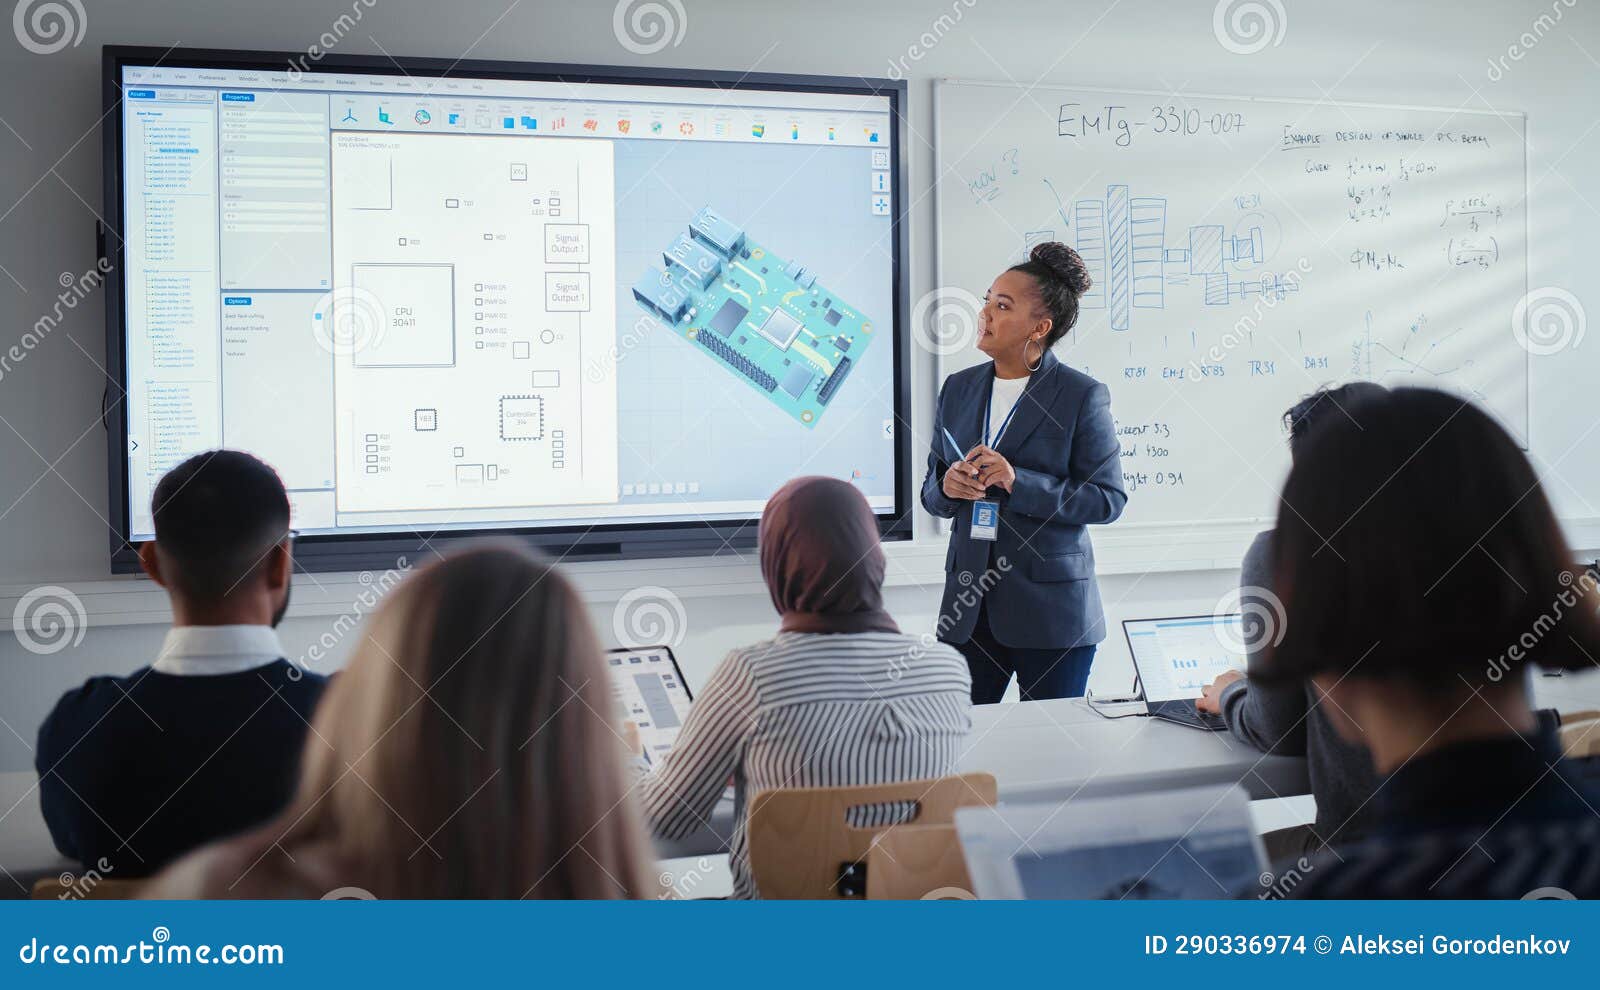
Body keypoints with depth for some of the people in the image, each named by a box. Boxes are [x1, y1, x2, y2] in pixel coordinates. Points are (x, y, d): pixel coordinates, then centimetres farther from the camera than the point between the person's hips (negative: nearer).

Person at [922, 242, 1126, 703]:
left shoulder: (1082, 396, -6)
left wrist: (1018, 482, -21)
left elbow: (1108, 499, -10)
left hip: (1052, 610, -4)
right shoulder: (958, 388, 8)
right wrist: (947, 487, -11)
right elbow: (930, 493, 14)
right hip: (968, 608, 4)